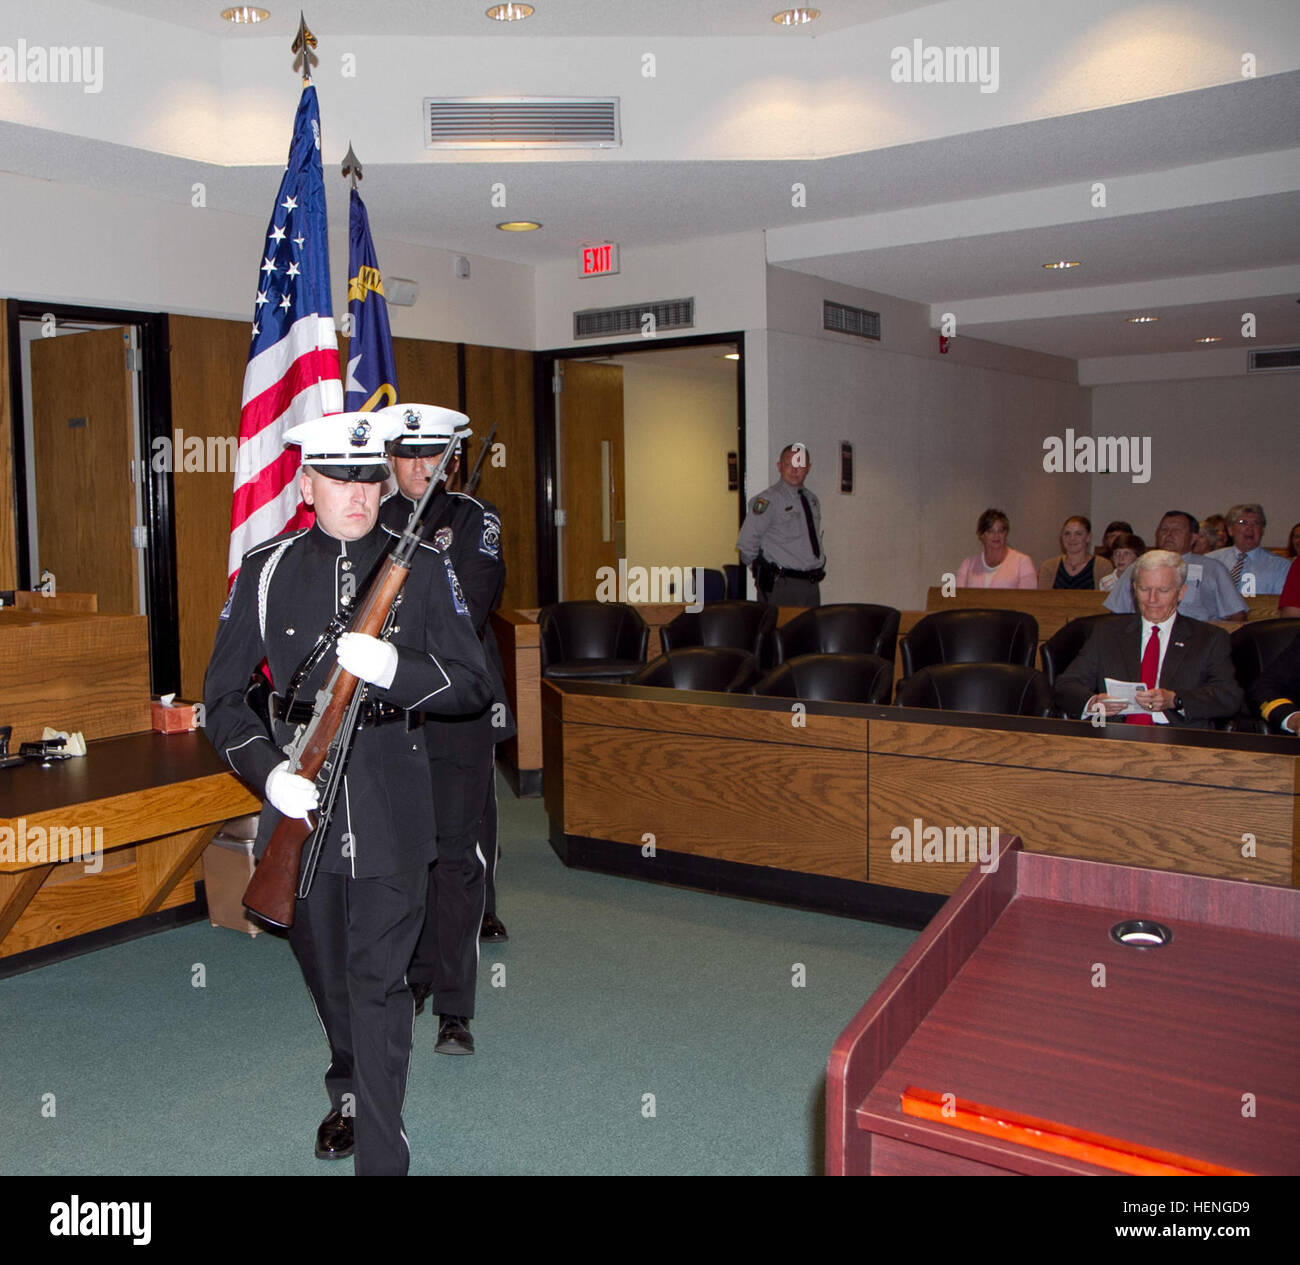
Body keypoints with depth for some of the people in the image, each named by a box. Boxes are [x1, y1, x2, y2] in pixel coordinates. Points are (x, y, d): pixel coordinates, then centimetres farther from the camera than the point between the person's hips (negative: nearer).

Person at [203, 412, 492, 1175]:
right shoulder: (267, 571, 1)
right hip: (301, 803, 3)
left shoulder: (423, 567, -3)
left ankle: (381, 1153, 12)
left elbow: (474, 685, -5)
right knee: (325, 972, 21)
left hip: (391, 816, -3)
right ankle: (349, 1093, 47)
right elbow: (224, 696, 4)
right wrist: (268, 771, -13)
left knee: (379, 984, -1)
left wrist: (392, 668, -23)